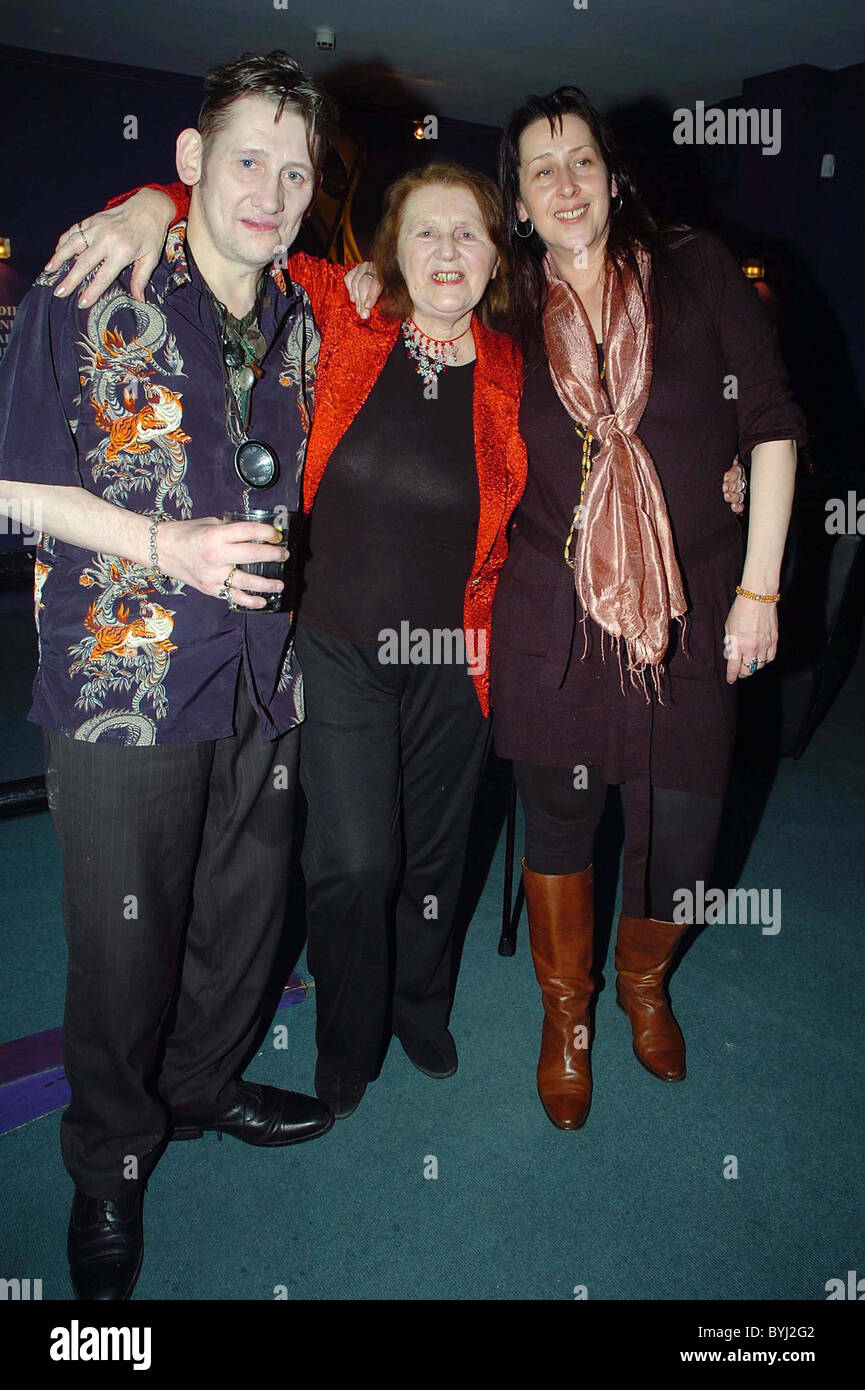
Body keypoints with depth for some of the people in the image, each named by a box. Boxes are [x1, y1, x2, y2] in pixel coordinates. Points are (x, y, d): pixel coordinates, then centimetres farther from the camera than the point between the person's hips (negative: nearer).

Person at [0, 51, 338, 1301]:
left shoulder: (300, 326, 10)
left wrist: (273, 576, 8)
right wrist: (165, 544, -17)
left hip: (262, 679, 5)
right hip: (124, 679, -5)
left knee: (247, 910, 17)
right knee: (124, 936, 8)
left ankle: (205, 1084, 45)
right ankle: (110, 1160, 34)